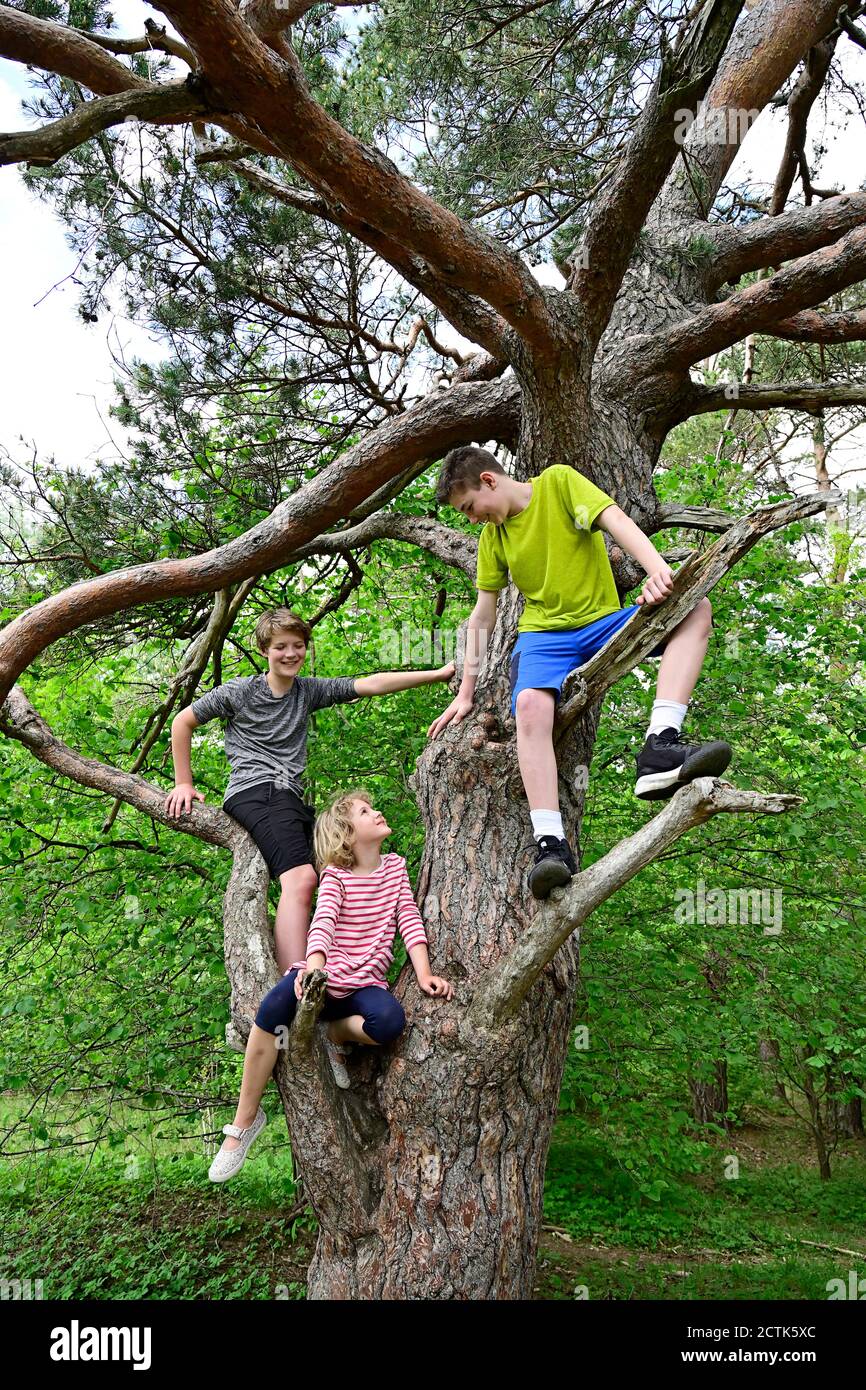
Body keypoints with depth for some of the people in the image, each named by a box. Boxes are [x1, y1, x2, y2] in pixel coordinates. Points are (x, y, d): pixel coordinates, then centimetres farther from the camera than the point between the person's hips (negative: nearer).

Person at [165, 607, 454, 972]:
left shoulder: (310, 691, 17)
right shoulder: (240, 691, 6)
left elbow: (370, 684, 9)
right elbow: (182, 721, 15)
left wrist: (440, 673, 2)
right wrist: (184, 783, 13)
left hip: (291, 798, 6)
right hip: (254, 791, -6)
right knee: (301, 878, -29)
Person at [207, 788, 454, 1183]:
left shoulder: (395, 866, 12)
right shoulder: (335, 876, 2)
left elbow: (409, 920, 5)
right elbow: (323, 921, -15)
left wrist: (423, 973, -10)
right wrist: (314, 967, -35)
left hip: (364, 982, 2)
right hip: (325, 972, -2)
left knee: (390, 1020, -35)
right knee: (274, 1006, -34)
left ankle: (336, 1034, -1)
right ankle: (245, 1121, -19)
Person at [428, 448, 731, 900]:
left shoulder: (558, 481, -2)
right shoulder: (492, 536, 11)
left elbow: (615, 520, -17)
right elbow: (482, 616, 14)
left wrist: (658, 570, -36)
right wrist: (465, 694, 12)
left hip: (603, 622, -1)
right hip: (544, 633, 1)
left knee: (694, 606, -27)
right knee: (530, 704, -33)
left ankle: (659, 747, -44)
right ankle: (551, 844, -38)